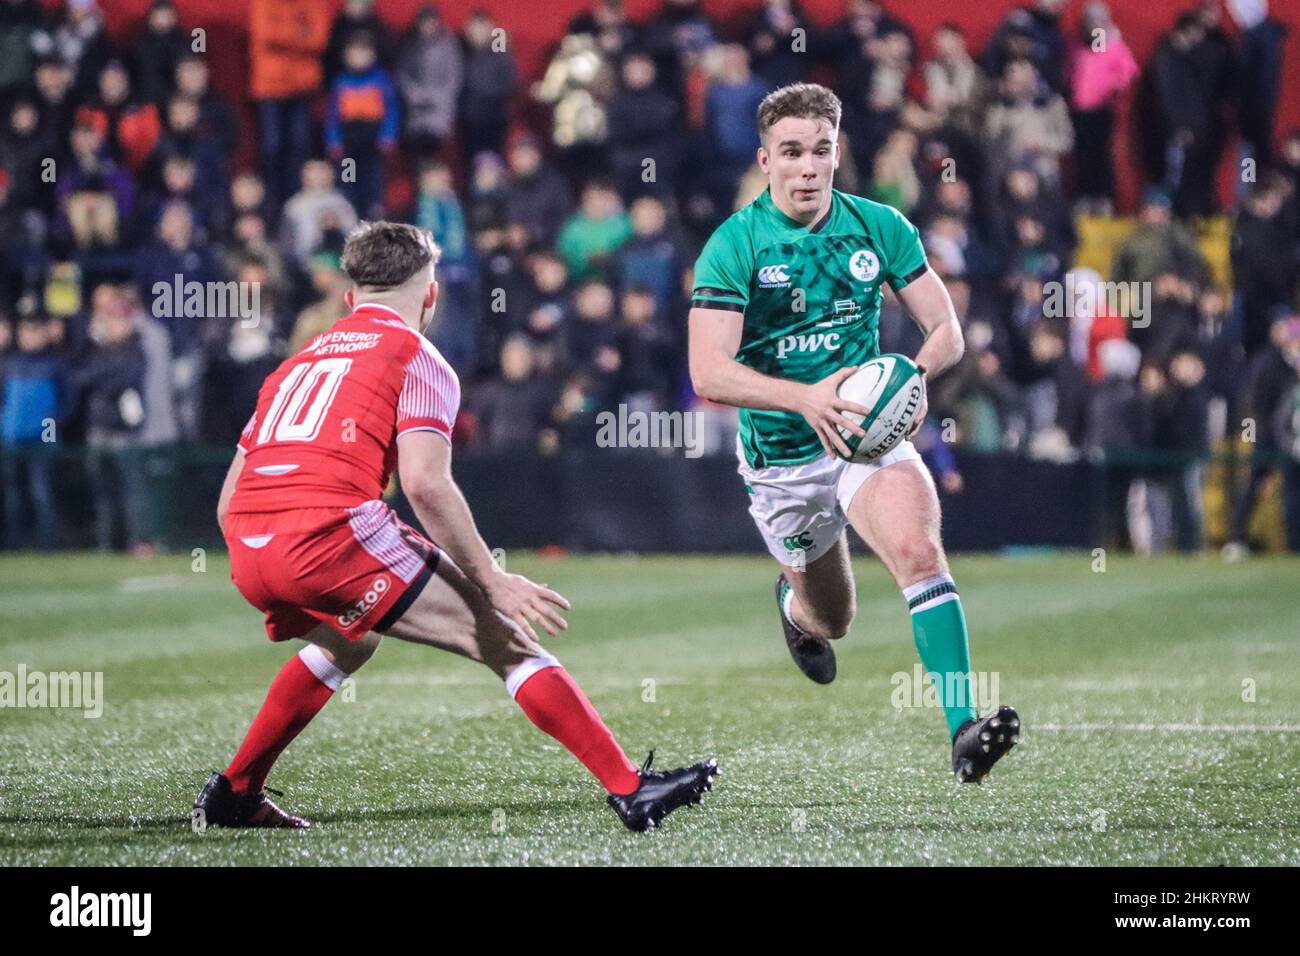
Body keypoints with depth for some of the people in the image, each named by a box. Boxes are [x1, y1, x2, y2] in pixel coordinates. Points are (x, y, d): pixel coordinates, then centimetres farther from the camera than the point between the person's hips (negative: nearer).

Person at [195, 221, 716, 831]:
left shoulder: (297, 364, 28)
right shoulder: (418, 359, 9)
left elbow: (228, 502, 26)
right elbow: (425, 484, -8)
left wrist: (275, 592, 37)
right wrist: (495, 583, -3)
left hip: (246, 551, 7)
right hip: (330, 529, -7)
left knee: (349, 639, 36)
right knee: (501, 635, -1)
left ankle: (233, 795, 36)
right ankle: (629, 789, -9)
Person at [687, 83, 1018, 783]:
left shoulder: (880, 226, -3)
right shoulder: (733, 246, -12)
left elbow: (946, 329, 1)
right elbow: (709, 374, -21)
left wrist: (915, 374, -22)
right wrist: (804, 397, -36)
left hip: (867, 431, 1)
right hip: (780, 456, 0)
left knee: (918, 549, -28)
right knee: (831, 620, 14)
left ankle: (964, 730, -34)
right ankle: (794, 600, 54)